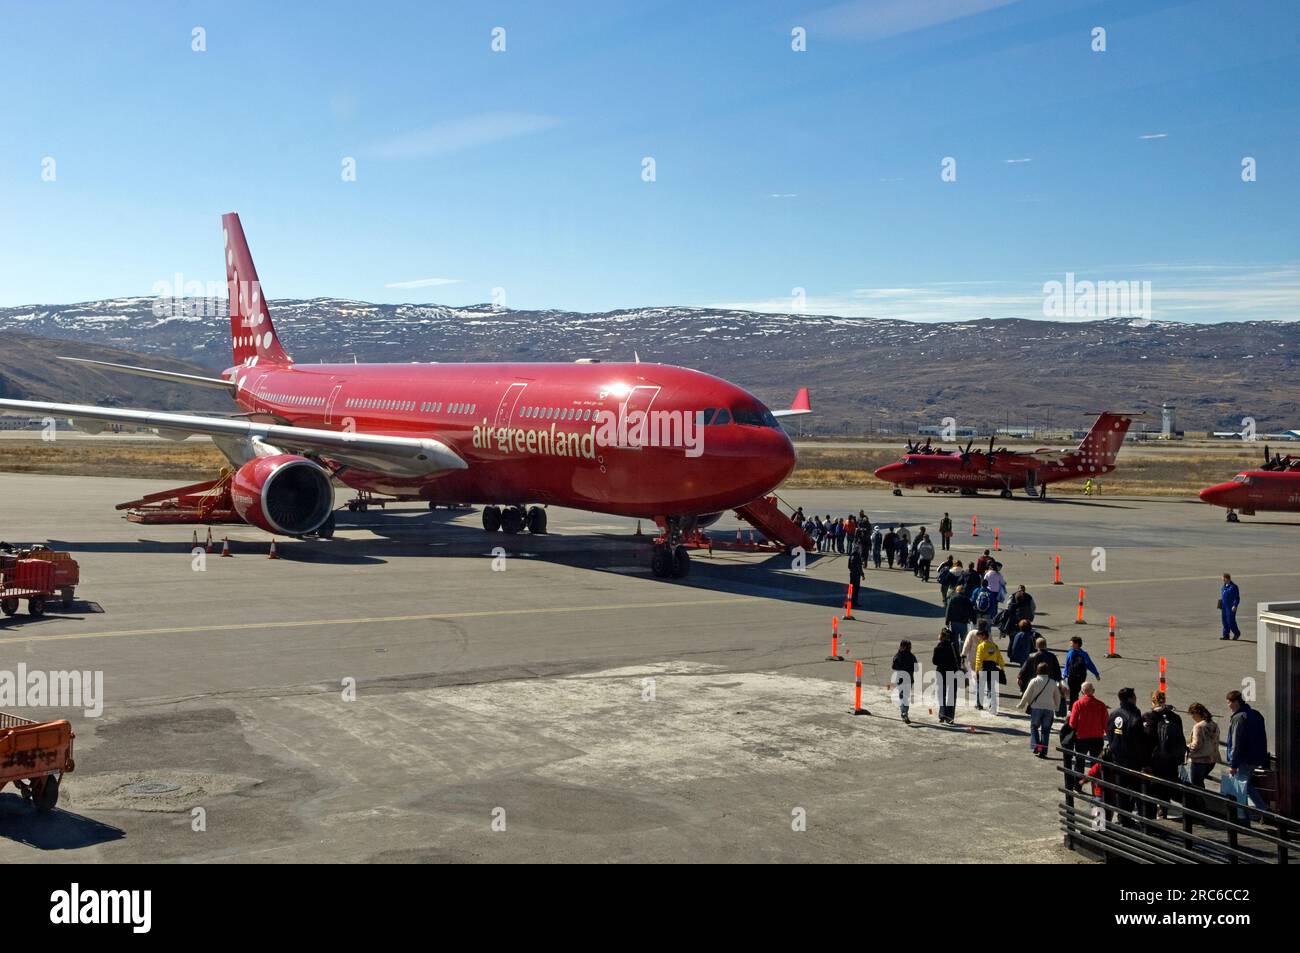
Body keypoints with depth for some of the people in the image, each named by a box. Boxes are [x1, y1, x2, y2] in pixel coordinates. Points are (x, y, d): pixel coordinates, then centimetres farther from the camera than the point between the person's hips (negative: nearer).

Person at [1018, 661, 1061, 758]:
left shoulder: (1034, 681, -5)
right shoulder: (1053, 682, 3)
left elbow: (1027, 695, -4)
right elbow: (1057, 697, 11)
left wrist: (1021, 705, 9)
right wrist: (1056, 707, 26)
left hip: (1036, 708, -2)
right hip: (1049, 709, 2)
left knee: (1034, 727, 14)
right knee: (1045, 730, 8)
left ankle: (1036, 745, -4)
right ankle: (1043, 751, 6)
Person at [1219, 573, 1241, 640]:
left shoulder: (1233, 587, -11)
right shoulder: (1224, 586, 15)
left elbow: (1237, 597, -13)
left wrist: (1235, 606, -20)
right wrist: (1221, 604, 19)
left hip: (1231, 607, -8)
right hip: (1224, 607, 8)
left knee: (1230, 621, -7)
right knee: (1224, 620, 6)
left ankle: (1237, 633, 13)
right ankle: (1226, 635, 10)